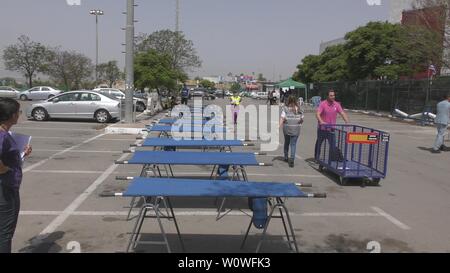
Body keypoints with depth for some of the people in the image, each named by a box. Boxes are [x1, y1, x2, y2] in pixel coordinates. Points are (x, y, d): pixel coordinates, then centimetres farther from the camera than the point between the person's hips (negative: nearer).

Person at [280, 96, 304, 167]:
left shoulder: (285, 108, -3)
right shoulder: (299, 109, 4)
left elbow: (282, 118, -13)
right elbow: (302, 119, 7)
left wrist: (280, 125, -18)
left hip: (287, 129, 0)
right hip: (296, 129, 0)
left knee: (286, 142, 20)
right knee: (293, 144, 2)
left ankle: (286, 157, 33)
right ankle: (292, 159, -12)